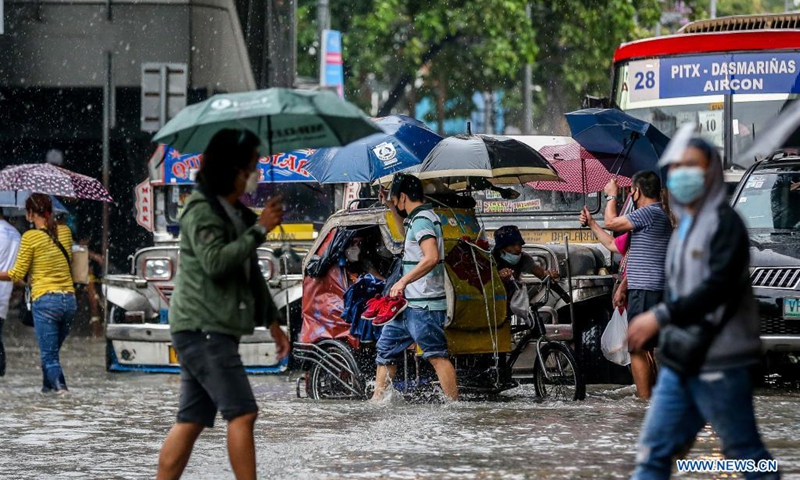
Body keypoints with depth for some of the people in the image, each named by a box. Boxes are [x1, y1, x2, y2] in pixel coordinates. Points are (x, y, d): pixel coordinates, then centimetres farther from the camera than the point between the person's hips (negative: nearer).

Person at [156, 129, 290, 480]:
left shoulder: (237, 213, 20)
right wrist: (259, 229, -20)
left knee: (192, 420, 7)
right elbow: (215, 261, -24)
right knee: (242, 413, -13)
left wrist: (272, 322, 27)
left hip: (217, 329, 10)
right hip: (202, 328, -10)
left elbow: (251, 273, 28)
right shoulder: (202, 211, -10)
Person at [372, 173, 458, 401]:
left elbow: (431, 257, -30)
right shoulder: (423, 218, 17)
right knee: (386, 347, 15)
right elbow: (410, 237, 42)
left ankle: (455, 403, -13)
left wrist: (403, 281, -28)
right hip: (411, 304, 11)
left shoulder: (422, 220, -15)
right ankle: (378, 400, 19)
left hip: (424, 305, -11)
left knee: (436, 355, -12)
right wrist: (392, 210, 35)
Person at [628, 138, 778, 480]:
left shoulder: (724, 223, -8)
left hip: (720, 361, -8)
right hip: (680, 361, 8)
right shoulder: (683, 228, 17)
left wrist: (661, 316, -21)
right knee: (653, 451, 1)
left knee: (745, 451, 0)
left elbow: (720, 285, -19)